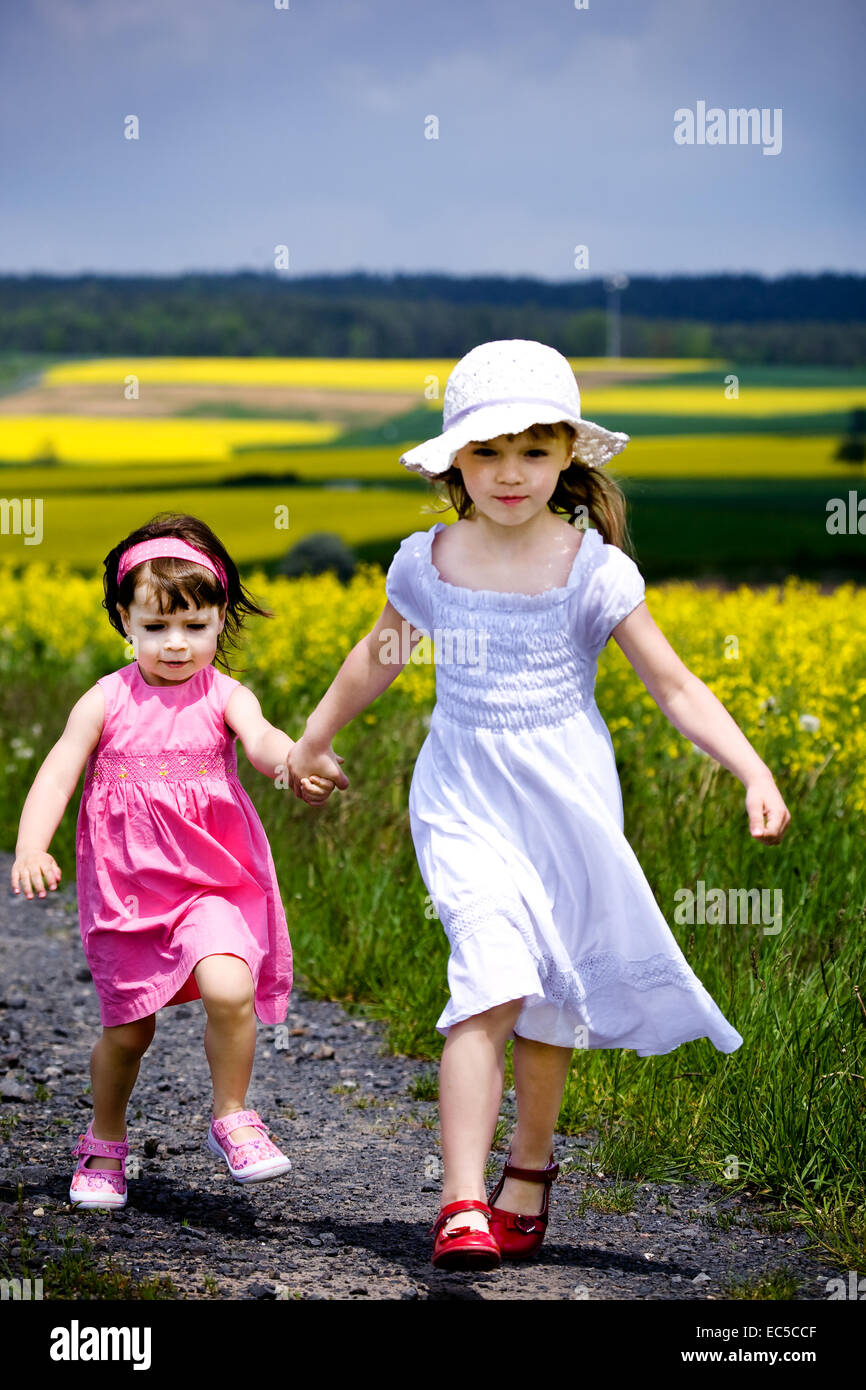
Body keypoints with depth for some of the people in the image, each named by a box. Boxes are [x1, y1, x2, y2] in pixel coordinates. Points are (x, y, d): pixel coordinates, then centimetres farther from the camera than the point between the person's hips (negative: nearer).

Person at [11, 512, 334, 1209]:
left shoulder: (224, 697, -6)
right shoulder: (105, 702, -2)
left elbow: (262, 740, -26)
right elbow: (56, 775, -8)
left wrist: (297, 762, -51)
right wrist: (30, 847, -26)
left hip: (211, 888, -1)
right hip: (126, 890, 1)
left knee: (230, 990, -25)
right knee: (127, 1030, 10)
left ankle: (233, 1119, -1)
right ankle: (106, 1145, 37)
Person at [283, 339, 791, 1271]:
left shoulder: (593, 570, -9)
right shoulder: (428, 562, -3)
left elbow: (674, 688, -9)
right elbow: (380, 654, 17)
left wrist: (753, 773, -21)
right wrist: (313, 739, 28)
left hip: (568, 799, 1)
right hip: (465, 800, 0)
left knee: (553, 1001, 10)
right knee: (491, 985, -18)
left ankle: (527, 1169, 35)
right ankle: (461, 1208, -20)